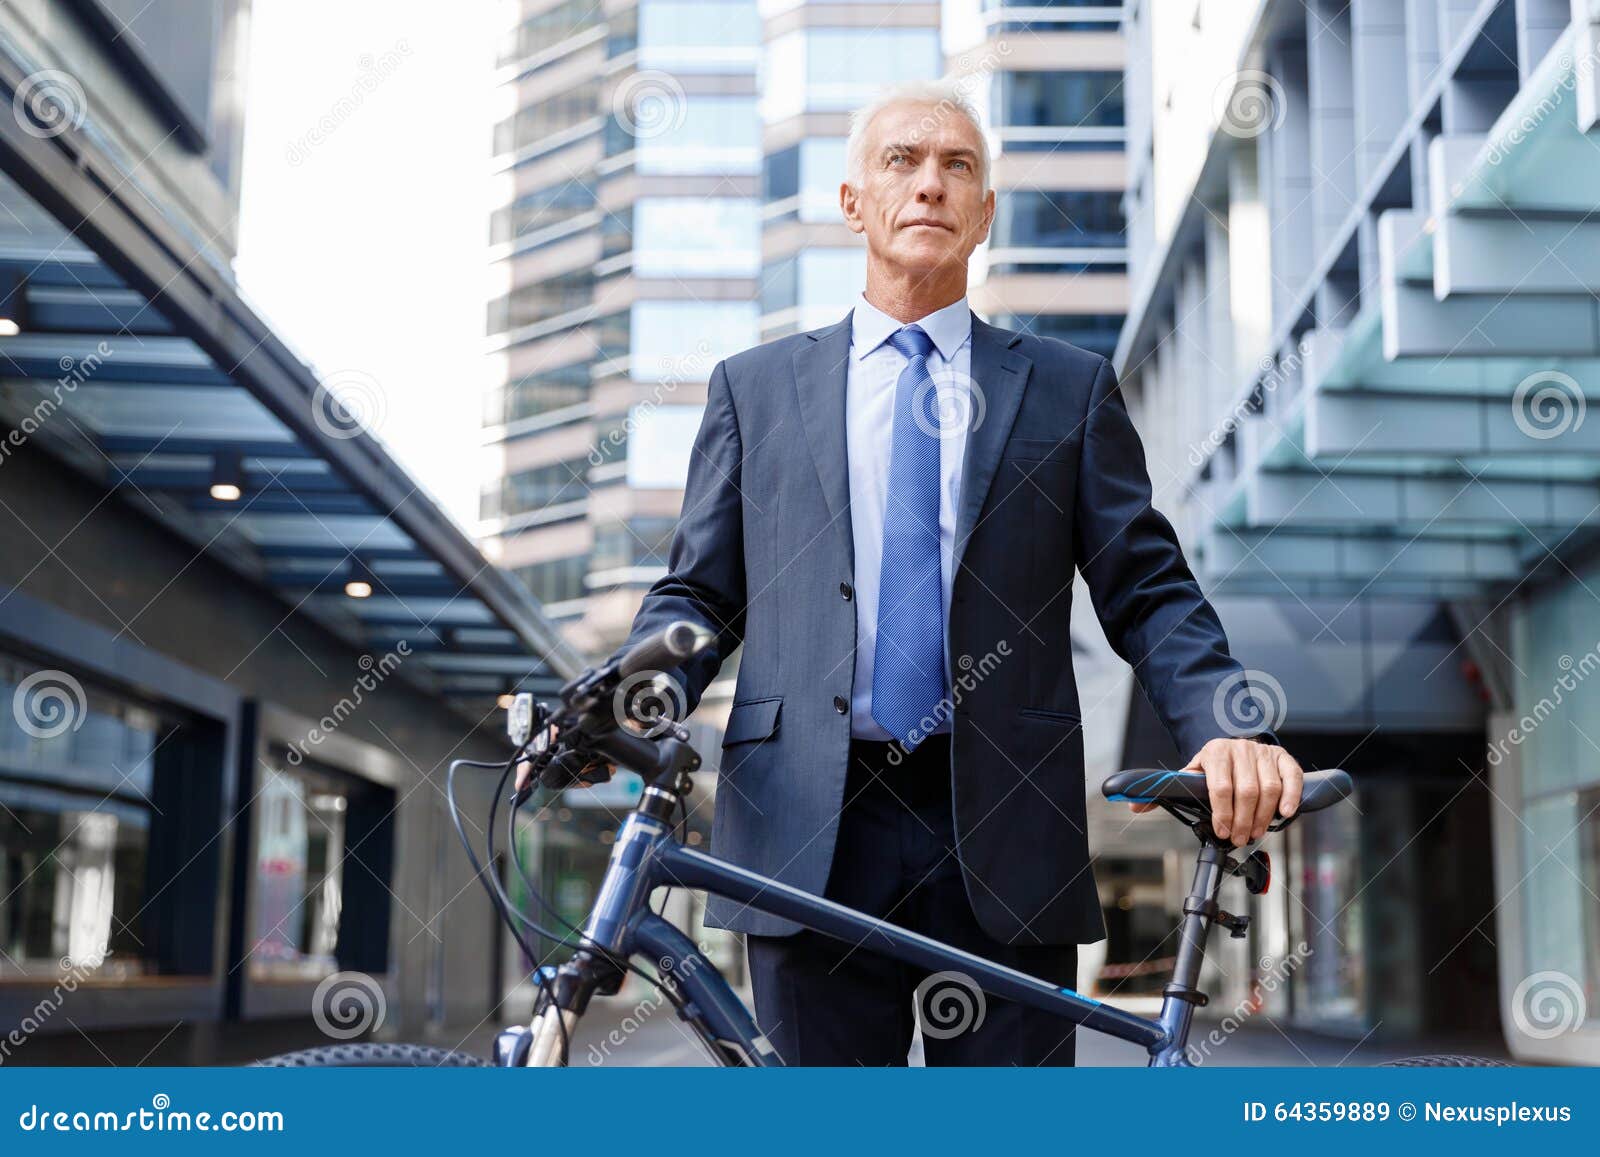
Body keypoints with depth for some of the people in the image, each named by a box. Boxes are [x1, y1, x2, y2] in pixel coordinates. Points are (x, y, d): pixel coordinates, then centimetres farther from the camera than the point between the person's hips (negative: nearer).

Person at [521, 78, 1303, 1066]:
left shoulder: (1069, 388, 13)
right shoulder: (756, 388, 15)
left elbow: (1149, 591, 7)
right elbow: (699, 593, 12)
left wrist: (1227, 728, -12)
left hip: (1007, 842, 0)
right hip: (808, 837, 1)